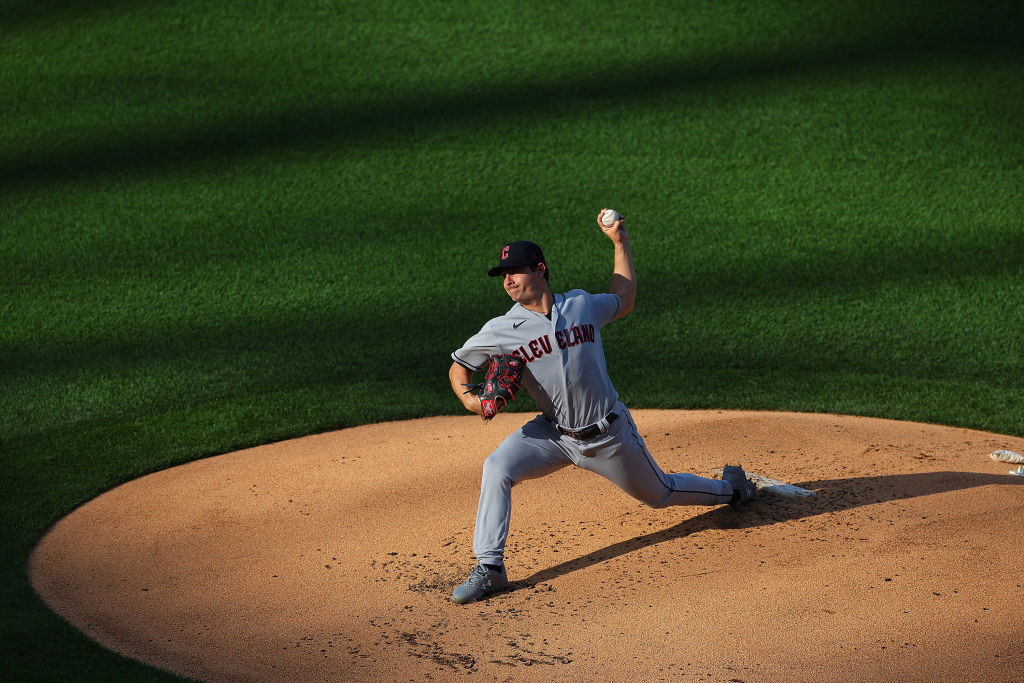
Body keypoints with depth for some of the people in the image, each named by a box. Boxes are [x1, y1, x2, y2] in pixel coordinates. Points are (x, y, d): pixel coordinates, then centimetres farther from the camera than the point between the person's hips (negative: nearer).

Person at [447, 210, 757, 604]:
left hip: (610, 435, 0)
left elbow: (624, 302, 17)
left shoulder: (581, 305, -4)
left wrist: (620, 242, 13)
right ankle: (489, 569, -18)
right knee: (497, 468, -24)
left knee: (660, 494, 16)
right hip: (552, 435, 0)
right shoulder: (501, 331, -9)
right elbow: (459, 365, 2)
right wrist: (467, 397, -20)